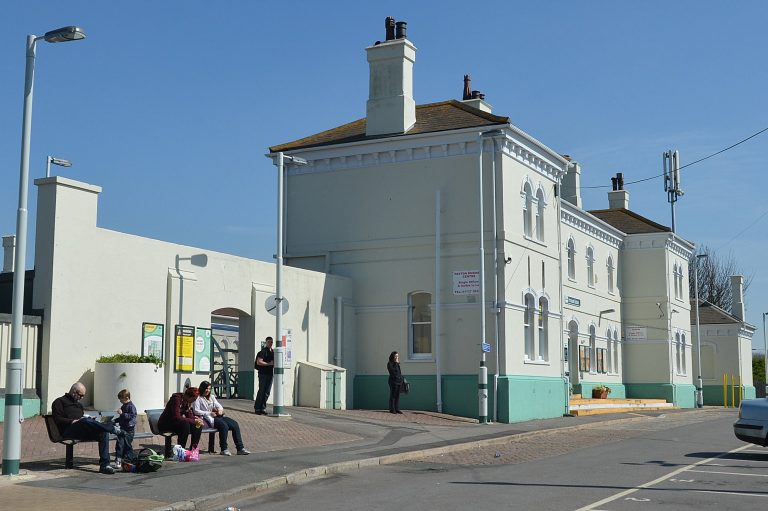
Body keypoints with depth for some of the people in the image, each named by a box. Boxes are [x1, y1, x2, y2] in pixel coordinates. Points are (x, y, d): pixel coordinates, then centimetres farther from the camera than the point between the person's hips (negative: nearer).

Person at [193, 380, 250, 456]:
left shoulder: (212, 397, 26)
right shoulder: (198, 399, 2)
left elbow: (218, 405, 16)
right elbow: (196, 411, -9)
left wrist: (220, 409, -9)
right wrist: (209, 413, -15)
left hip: (217, 416, 8)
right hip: (208, 419, -8)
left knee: (235, 424, -14)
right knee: (224, 425, -34)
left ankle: (240, 448, -16)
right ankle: (224, 449, -26)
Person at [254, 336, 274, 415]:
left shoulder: (272, 352, 17)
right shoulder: (263, 351, -8)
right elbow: (259, 362, -18)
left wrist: (273, 364, 10)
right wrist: (269, 363, -19)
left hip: (270, 373, 8)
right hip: (263, 374, -8)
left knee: (267, 392, 7)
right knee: (262, 391, -5)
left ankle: (263, 408, 12)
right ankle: (257, 408, 2)